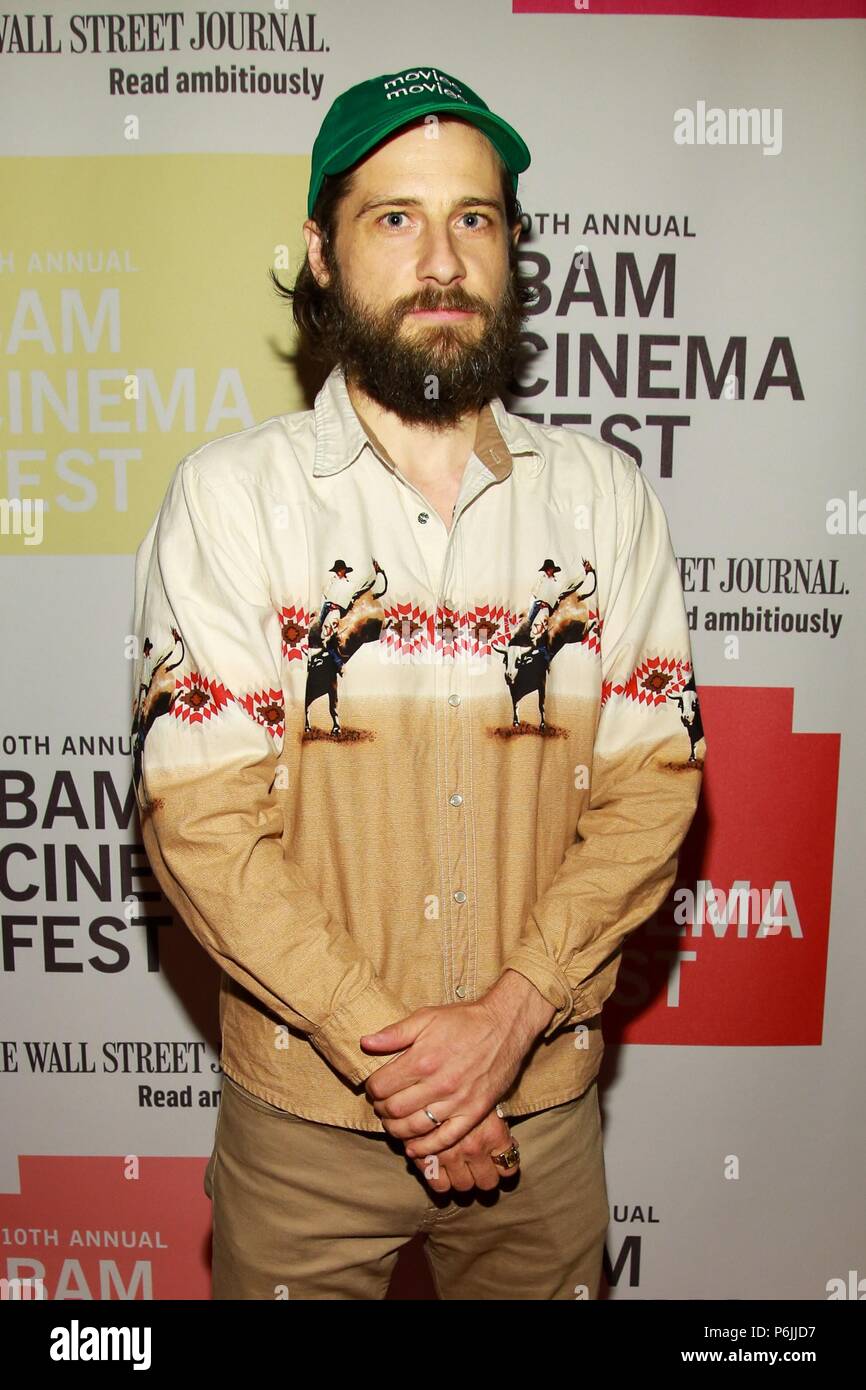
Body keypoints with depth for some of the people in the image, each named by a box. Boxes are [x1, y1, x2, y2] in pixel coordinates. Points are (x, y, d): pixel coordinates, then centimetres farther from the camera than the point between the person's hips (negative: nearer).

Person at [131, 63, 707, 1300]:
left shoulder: (605, 497, -1)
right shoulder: (229, 496, -9)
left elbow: (653, 784, -4)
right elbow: (199, 819, -12)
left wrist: (511, 1014, -15)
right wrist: (381, 1052, -15)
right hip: (305, 1107, -1)